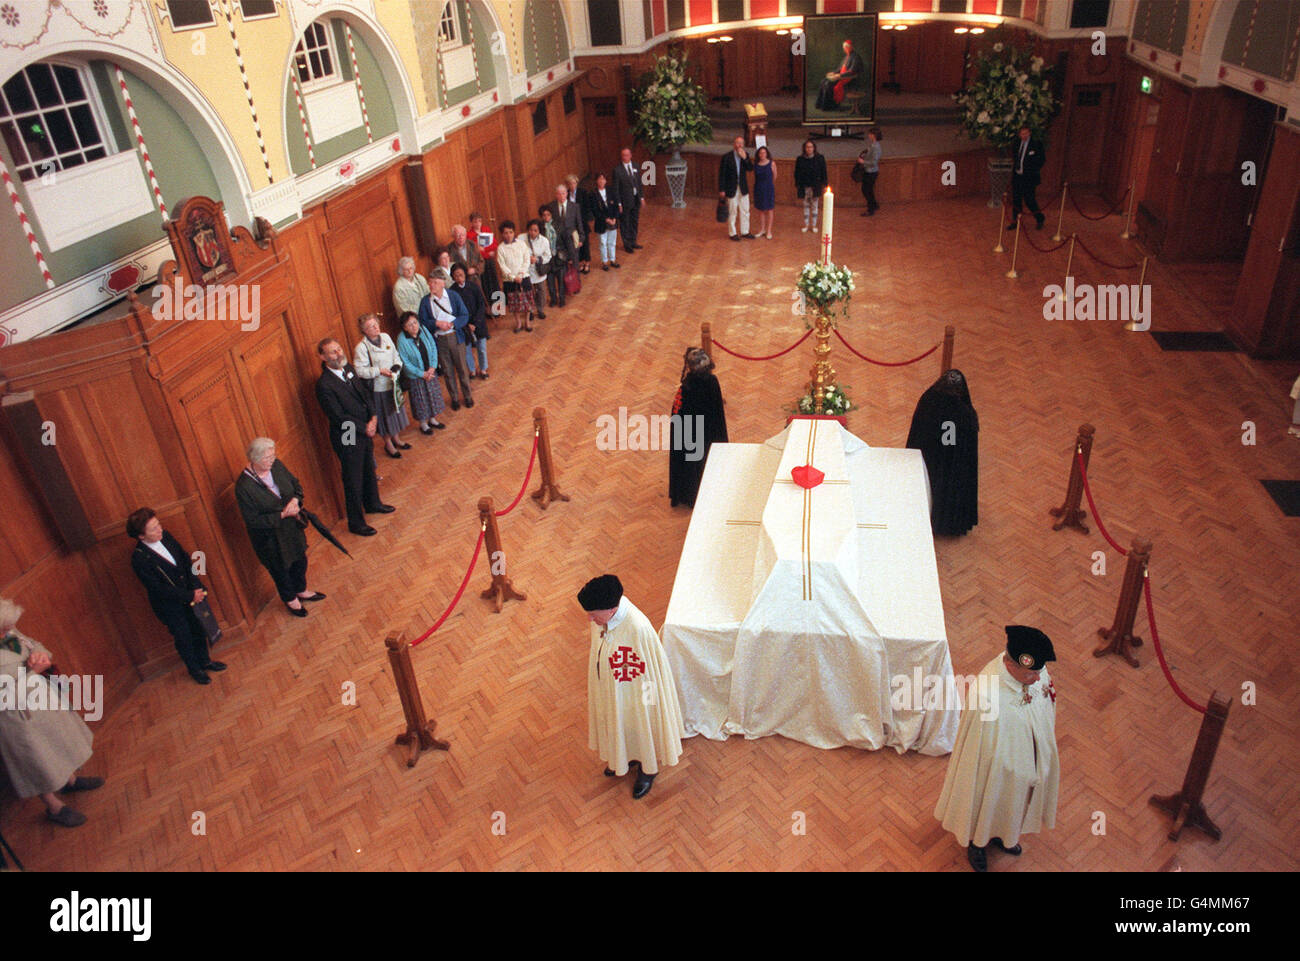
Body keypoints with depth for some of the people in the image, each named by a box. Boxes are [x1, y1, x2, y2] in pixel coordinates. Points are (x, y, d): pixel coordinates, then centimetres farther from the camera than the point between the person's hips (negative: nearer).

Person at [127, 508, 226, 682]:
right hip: (170, 606, -5)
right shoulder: (139, 559, -28)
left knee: (199, 629, 22)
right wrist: (190, 596, -23)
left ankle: (204, 661, 46)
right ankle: (194, 669, 40)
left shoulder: (165, 536, -11)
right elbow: (158, 588, -25)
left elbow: (185, 560, -1)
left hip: (190, 594, 6)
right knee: (184, 638, 15)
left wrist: (196, 588, -10)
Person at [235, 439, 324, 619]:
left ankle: (301, 591, 53)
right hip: (270, 538, -6)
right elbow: (252, 520, -25)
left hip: (292, 527, 6)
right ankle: (290, 599, 46)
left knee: (300, 560, 25)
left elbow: (296, 484, 3)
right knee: (281, 569, 18)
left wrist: (295, 500, -17)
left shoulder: (276, 466, -13)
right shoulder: (243, 487, -30)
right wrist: (282, 515, -28)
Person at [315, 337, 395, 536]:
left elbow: (365, 393, 9)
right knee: (353, 481, 6)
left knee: (369, 470, 26)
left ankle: (373, 503, 50)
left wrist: (373, 417, -6)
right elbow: (338, 418, -24)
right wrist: (364, 428, -16)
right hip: (347, 440, -8)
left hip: (364, 432, 8)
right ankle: (356, 523, 22)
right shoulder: (324, 385, -25)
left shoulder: (348, 368, 0)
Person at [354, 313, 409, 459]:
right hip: (378, 388, -6)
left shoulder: (386, 337, 0)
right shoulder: (361, 347, -19)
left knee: (395, 411, 21)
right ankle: (388, 445, 30)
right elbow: (359, 370, -20)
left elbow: (396, 356, 11)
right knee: (384, 416, 9)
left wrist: (397, 366, -8)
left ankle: (396, 439, 42)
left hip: (393, 383, 6)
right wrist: (379, 371, -24)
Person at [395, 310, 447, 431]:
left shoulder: (424, 331, -11)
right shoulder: (402, 340, -23)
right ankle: (423, 424, 33)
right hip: (415, 377, -4)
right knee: (420, 401, 11)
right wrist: (422, 374, -18)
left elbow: (434, 349, -3)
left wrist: (432, 367, -14)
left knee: (433, 395, 19)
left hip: (430, 372, 4)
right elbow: (405, 363, -19)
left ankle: (432, 419, 41)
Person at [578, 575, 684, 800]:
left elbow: (642, 671, -26)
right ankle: (626, 757, 60)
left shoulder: (638, 628, -40)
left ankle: (647, 769, 50)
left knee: (638, 727, 21)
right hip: (609, 688, 6)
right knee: (616, 722, 30)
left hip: (633, 693, -6)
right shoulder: (601, 616, -18)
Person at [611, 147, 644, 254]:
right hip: (625, 202, -6)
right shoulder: (617, 170, -14)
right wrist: (618, 204, -14)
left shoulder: (635, 167, 4)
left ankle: (633, 242, 33)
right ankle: (627, 244, 22)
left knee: (635, 222, 17)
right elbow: (615, 189, -12)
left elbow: (639, 183, 11)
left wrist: (642, 197, 7)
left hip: (636, 200, 6)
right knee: (625, 224, 7)